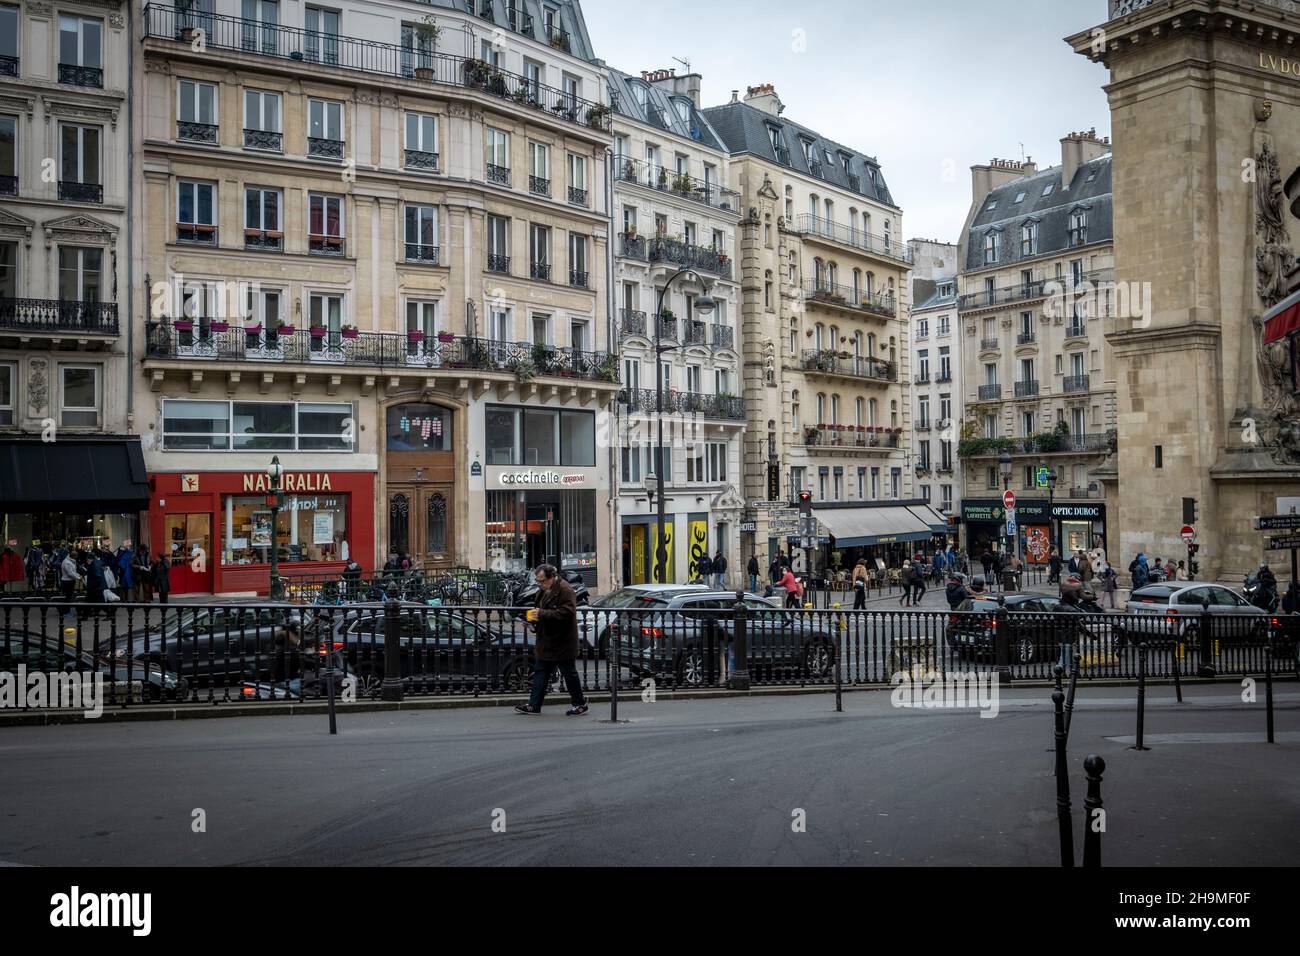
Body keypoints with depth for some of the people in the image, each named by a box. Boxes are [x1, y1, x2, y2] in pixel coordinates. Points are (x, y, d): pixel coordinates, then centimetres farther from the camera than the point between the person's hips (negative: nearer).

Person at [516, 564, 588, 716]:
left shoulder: (564, 589, -18)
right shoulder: (544, 590, 12)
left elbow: (567, 612, -28)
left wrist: (542, 614, -27)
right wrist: (533, 616, 4)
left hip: (562, 642, -9)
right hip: (546, 641, 9)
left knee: (569, 673, 3)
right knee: (540, 673, 10)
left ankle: (580, 703, 17)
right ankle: (534, 705, 15)